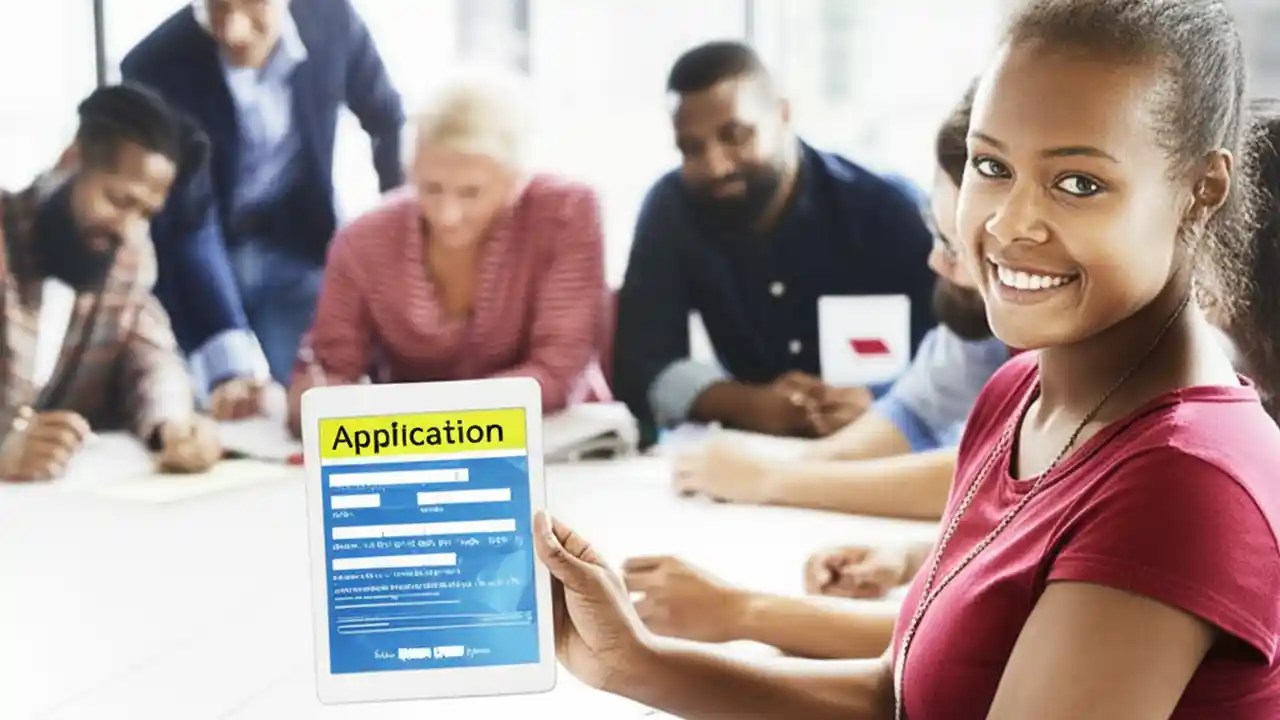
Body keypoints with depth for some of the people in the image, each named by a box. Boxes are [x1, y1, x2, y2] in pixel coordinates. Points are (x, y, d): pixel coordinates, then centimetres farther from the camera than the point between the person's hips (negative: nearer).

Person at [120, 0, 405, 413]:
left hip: (296, 252, 2)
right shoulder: (157, 68, -24)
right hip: (192, 265, -1)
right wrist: (228, 358, -39)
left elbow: (389, 124, 3)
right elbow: (185, 224, -29)